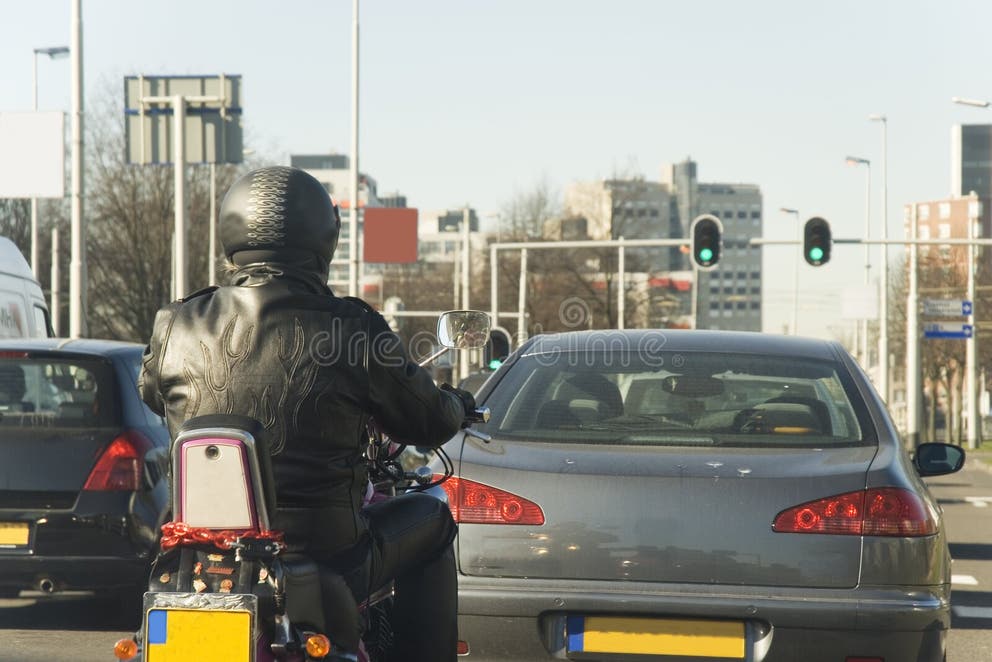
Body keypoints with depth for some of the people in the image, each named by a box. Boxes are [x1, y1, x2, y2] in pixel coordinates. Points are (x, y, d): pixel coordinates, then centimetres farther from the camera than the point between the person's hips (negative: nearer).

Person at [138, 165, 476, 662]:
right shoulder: (351, 331, -11)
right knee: (431, 519, 23)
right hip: (324, 556, -3)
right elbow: (430, 422, 2)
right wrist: (457, 405, 26)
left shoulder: (176, 326, -3)